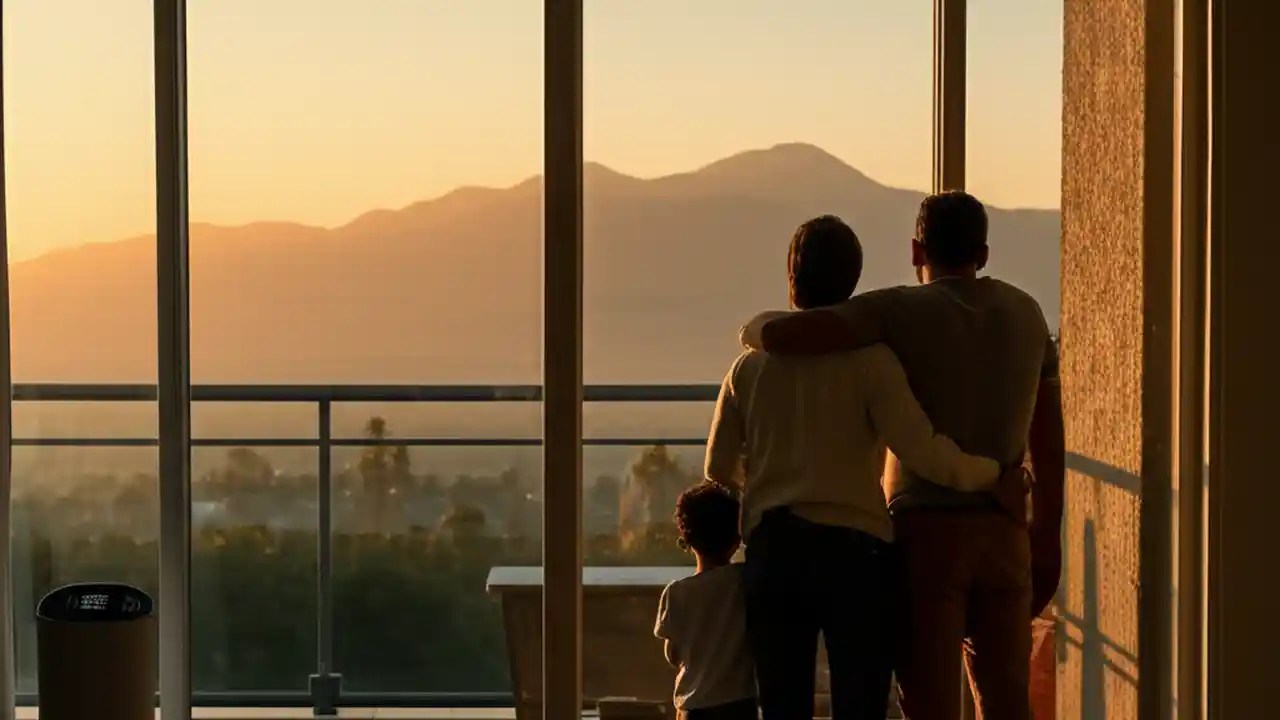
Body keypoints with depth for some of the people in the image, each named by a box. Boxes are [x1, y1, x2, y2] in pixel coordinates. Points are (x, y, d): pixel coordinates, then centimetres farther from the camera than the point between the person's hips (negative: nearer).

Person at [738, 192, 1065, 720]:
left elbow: (780, 334, -19)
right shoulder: (1025, 314, 9)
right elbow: (1049, 443, 11)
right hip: (1003, 533, 5)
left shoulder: (903, 311, -7)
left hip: (926, 531, -5)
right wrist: (1046, 539, 19)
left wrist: (757, 326, 5)